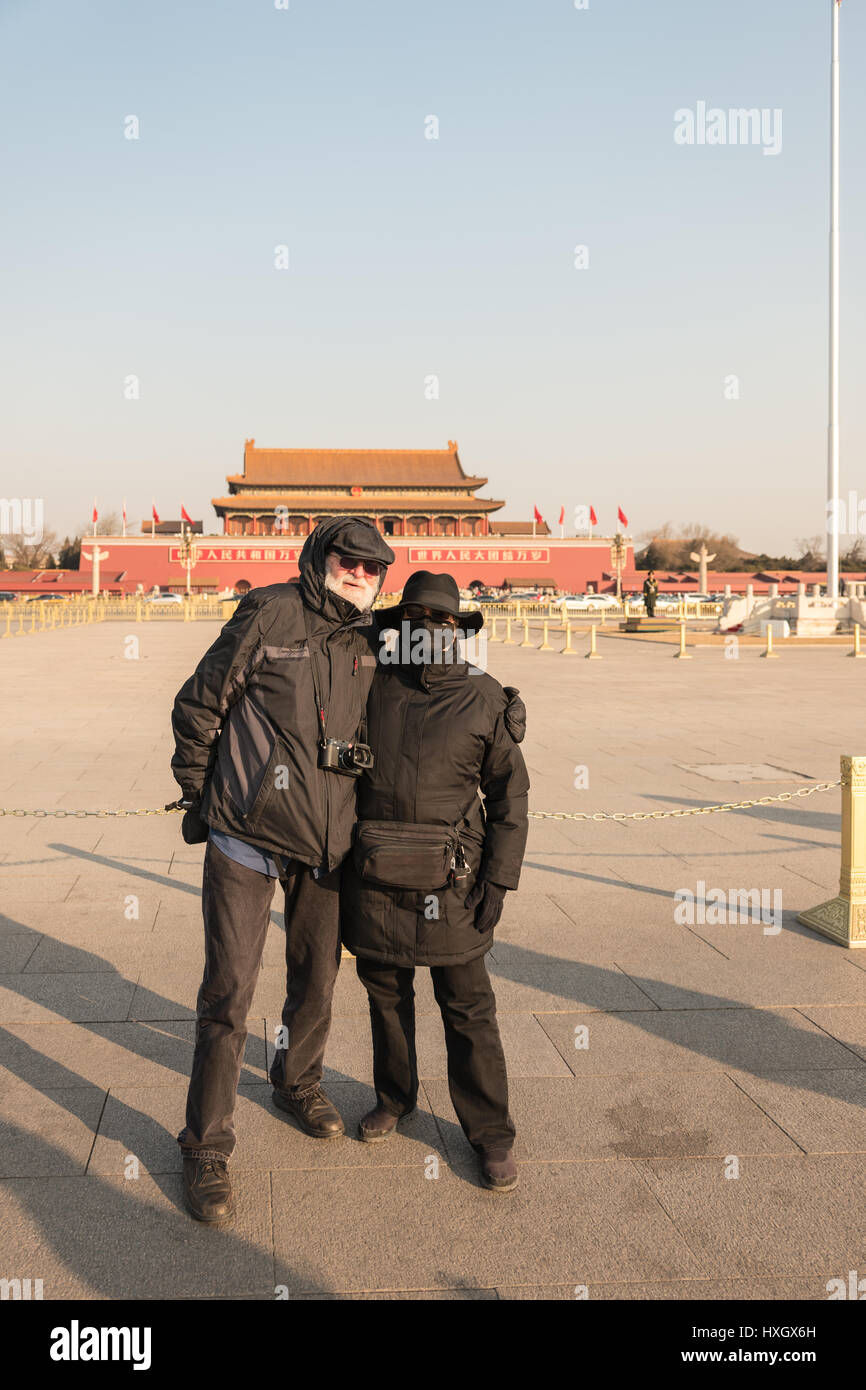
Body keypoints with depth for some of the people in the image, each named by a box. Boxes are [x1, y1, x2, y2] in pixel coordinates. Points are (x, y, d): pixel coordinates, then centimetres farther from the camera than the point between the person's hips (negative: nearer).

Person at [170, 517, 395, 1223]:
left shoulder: (371, 644, 5)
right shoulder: (268, 615, -9)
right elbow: (198, 707, -2)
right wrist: (198, 798, 3)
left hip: (327, 843, 5)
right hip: (247, 835, -5)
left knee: (317, 980, 17)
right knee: (229, 992, -3)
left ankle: (298, 1083, 45)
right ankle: (207, 1147, 13)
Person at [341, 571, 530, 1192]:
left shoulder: (486, 700, -4)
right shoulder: (372, 684, 0)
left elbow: (510, 794, 1)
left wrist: (499, 880, -5)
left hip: (449, 882, -2)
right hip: (375, 877, 3)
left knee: (468, 1008, 4)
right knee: (386, 992, 17)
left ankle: (491, 1131, 20)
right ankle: (395, 1097, 39)